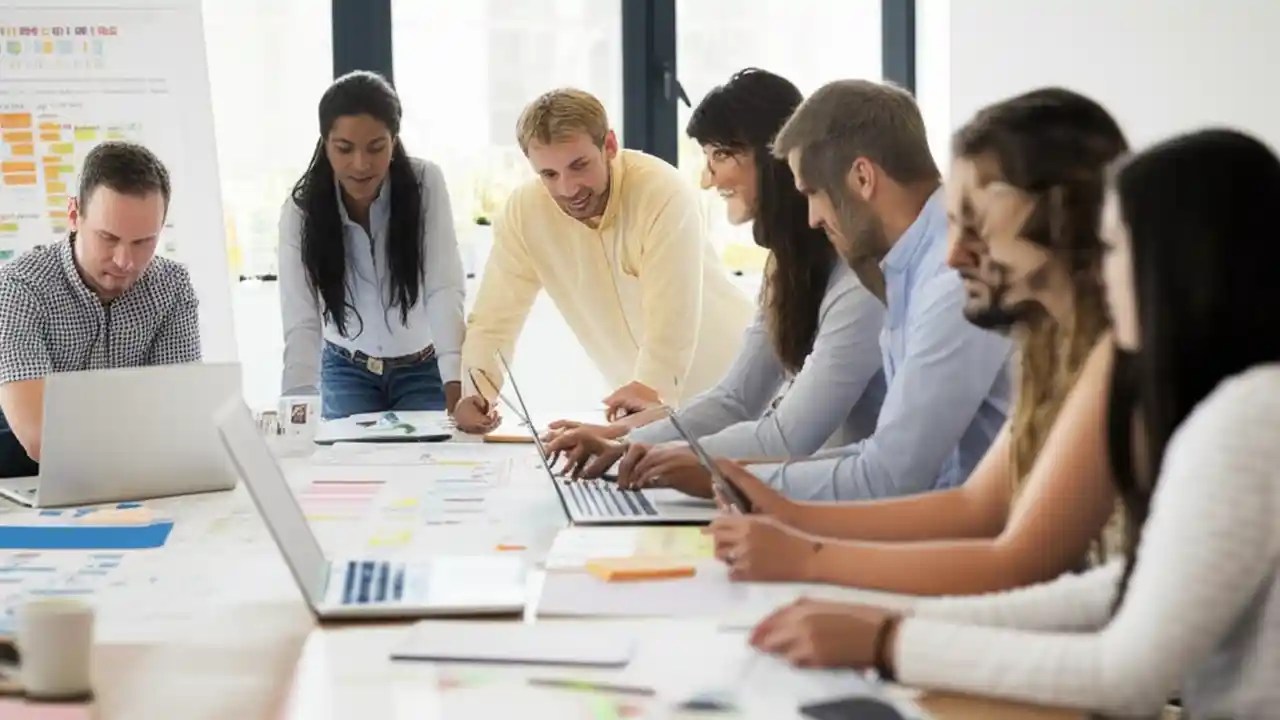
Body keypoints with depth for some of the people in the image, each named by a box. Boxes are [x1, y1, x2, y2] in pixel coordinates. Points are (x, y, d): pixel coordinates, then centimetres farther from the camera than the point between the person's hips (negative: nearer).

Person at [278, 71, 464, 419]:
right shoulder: (302, 208, -20)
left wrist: (457, 385, -45)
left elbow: (444, 290, -30)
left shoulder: (426, 184, -21)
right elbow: (300, 322, -27)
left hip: (424, 368, -1)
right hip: (348, 370, 1)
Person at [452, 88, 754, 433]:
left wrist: (649, 390, -42)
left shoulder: (664, 193, -22)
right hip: (638, 397, 4)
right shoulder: (524, 211, -10)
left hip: (725, 385, -4)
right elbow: (494, 319, -7)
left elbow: (672, 318, -27)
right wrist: (476, 392, -25)